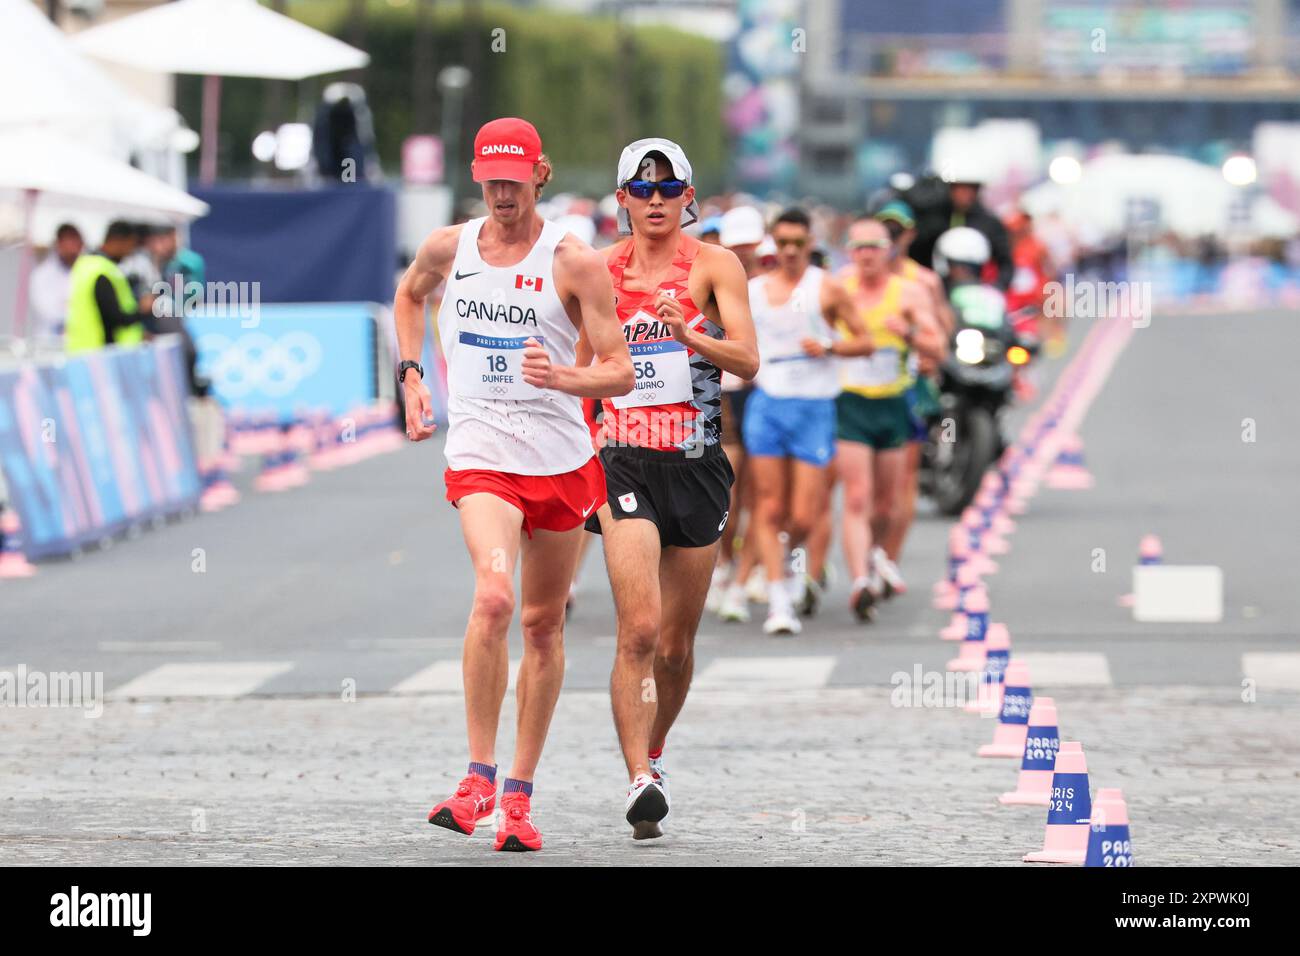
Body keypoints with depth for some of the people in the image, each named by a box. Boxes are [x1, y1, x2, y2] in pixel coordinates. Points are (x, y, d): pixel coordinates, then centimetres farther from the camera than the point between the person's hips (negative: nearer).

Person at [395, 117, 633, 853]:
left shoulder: (574, 262, -7)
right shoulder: (448, 248, 2)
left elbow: (621, 373, -8)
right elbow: (410, 295, 26)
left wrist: (563, 377, -27)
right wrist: (412, 374, 14)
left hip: (563, 461, 1)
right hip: (481, 459, -1)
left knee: (544, 625, 9)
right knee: (494, 597, -25)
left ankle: (521, 794, 21)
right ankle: (480, 778, -19)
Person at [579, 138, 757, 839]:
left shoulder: (713, 264, 0)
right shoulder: (599, 271, 6)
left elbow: (748, 360, -11)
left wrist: (687, 333, -28)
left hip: (698, 466, 1)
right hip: (625, 464, -1)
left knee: (677, 644, 10)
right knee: (639, 629, -18)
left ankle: (652, 752, 35)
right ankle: (640, 781, -21)